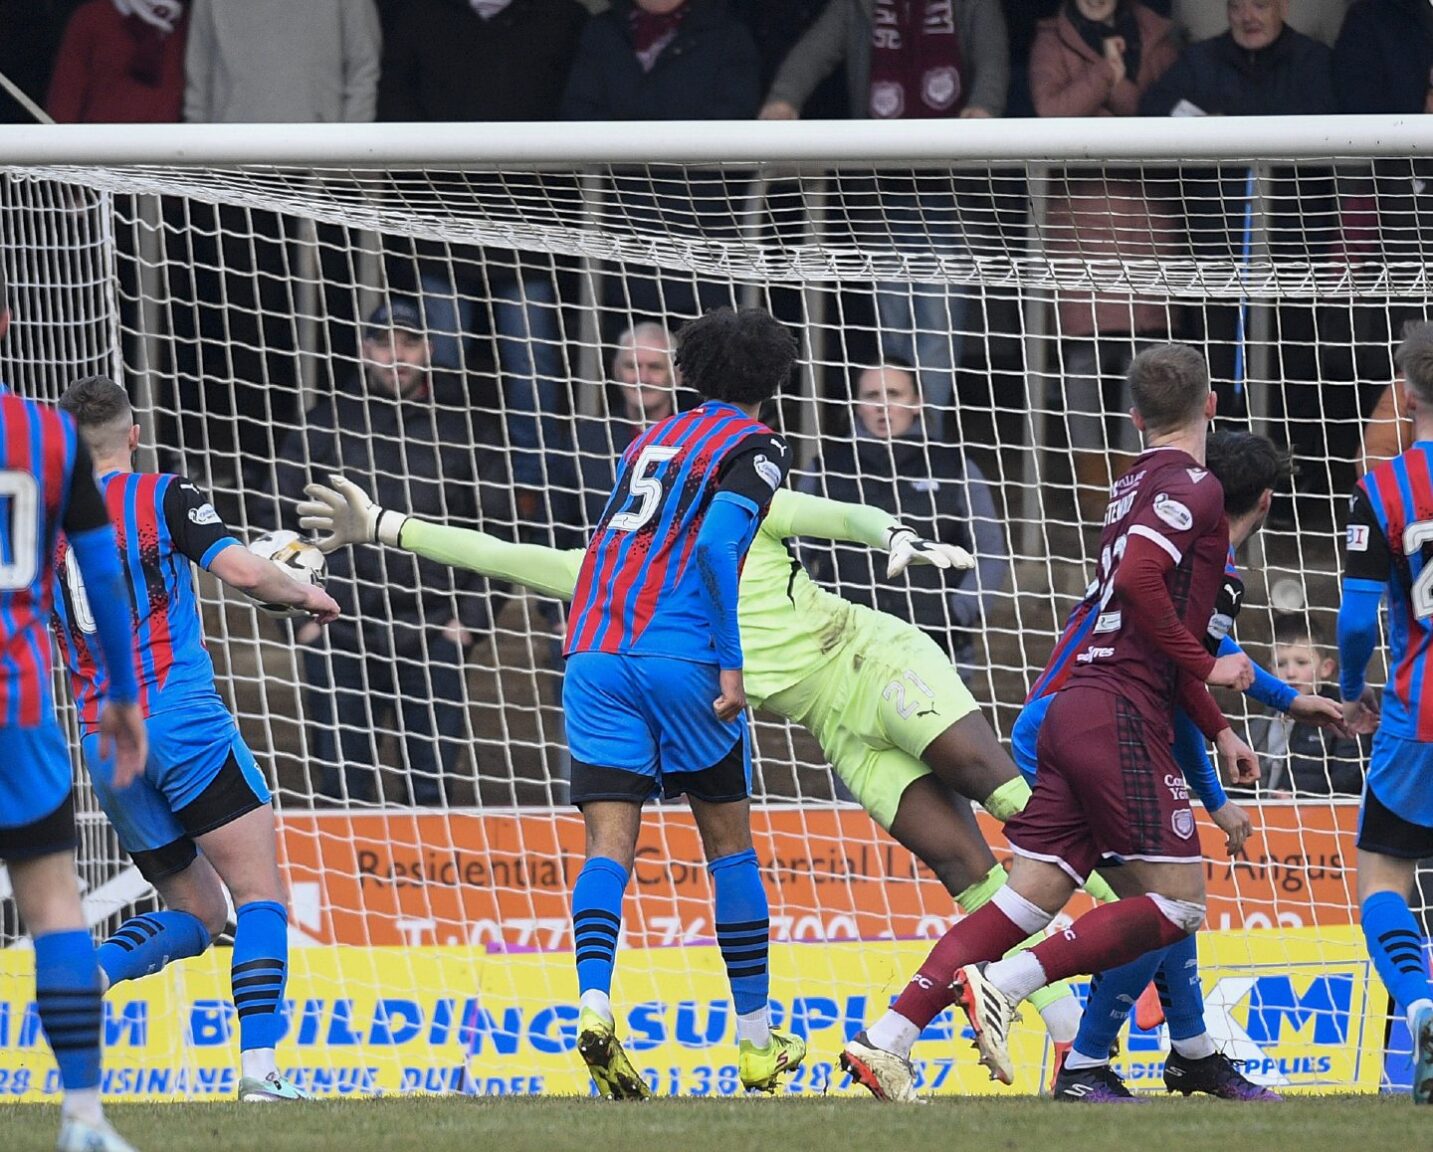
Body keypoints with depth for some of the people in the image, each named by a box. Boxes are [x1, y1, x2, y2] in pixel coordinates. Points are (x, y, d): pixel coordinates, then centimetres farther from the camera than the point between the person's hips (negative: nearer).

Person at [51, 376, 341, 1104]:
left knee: (195, 913, 16)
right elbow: (240, 571, -12)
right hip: (182, 719, -5)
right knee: (261, 894, -3)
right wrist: (306, 595, 6)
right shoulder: (162, 497, 0)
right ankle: (259, 1067, -18)